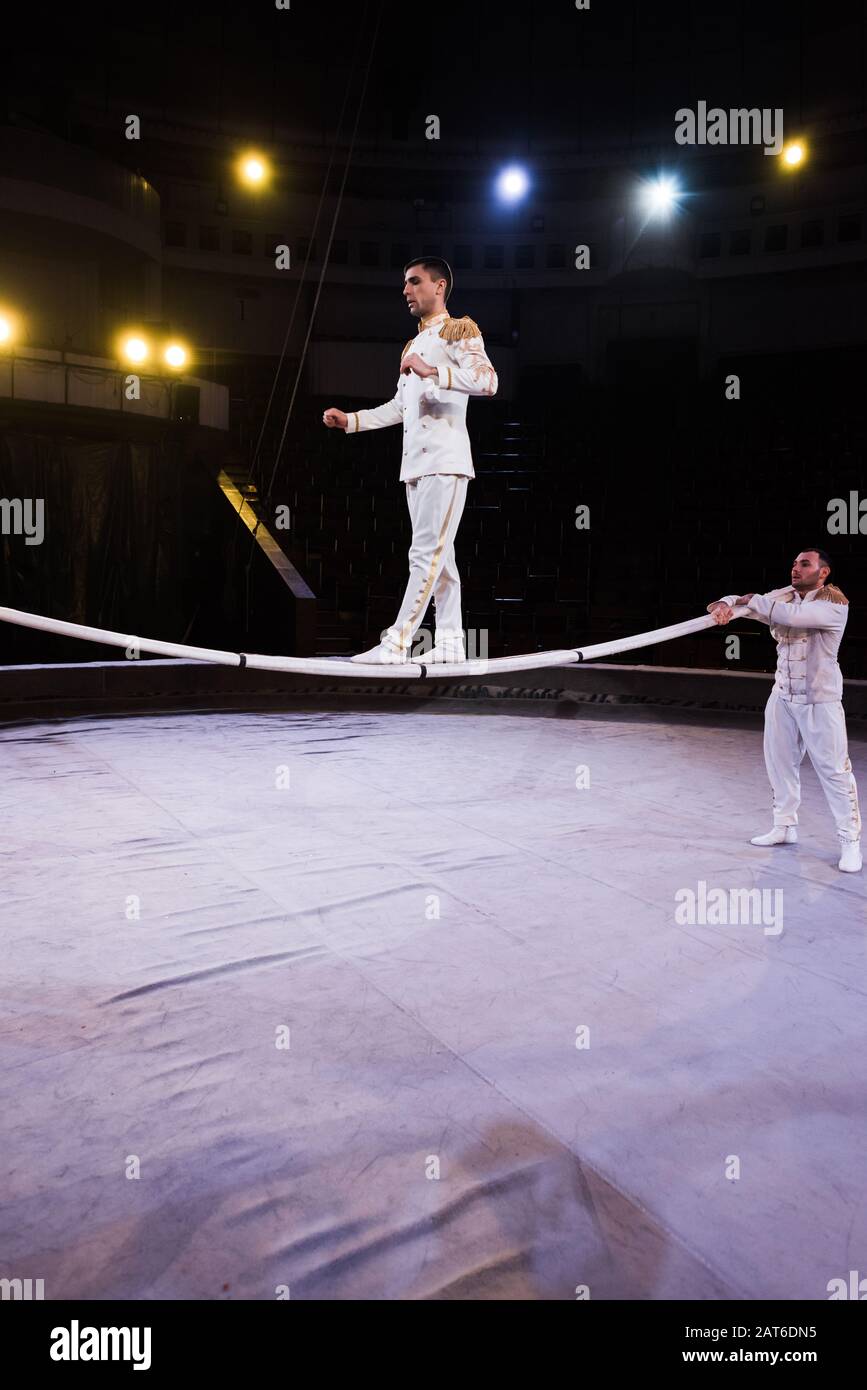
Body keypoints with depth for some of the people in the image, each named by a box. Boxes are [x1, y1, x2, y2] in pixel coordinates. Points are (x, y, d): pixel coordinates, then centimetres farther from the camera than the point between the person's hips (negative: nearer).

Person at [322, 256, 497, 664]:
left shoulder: (458, 330, 1)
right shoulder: (413, 345, 26)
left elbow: (488, 380, -16)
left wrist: (433, 372, -24)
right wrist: (350, 420, 20)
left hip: (445, 461, -9)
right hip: (415, 463, 9)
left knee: (426, 553, -13)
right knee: (438, 554, 7)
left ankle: (397, 642, -17)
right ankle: (450, 641, 10)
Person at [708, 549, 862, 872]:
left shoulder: (835, 604, -15)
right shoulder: (782, 596, 4)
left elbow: (792, 615, -31)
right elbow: (745, 601, -1)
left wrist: (752, 600, -18)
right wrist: (725, 604, -26)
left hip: (820, 700, -6)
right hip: (782, 696, 6)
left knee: (834, 769, -4)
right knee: (780, 762, 11)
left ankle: (850, 840, 5)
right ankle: (785, 827, 24)